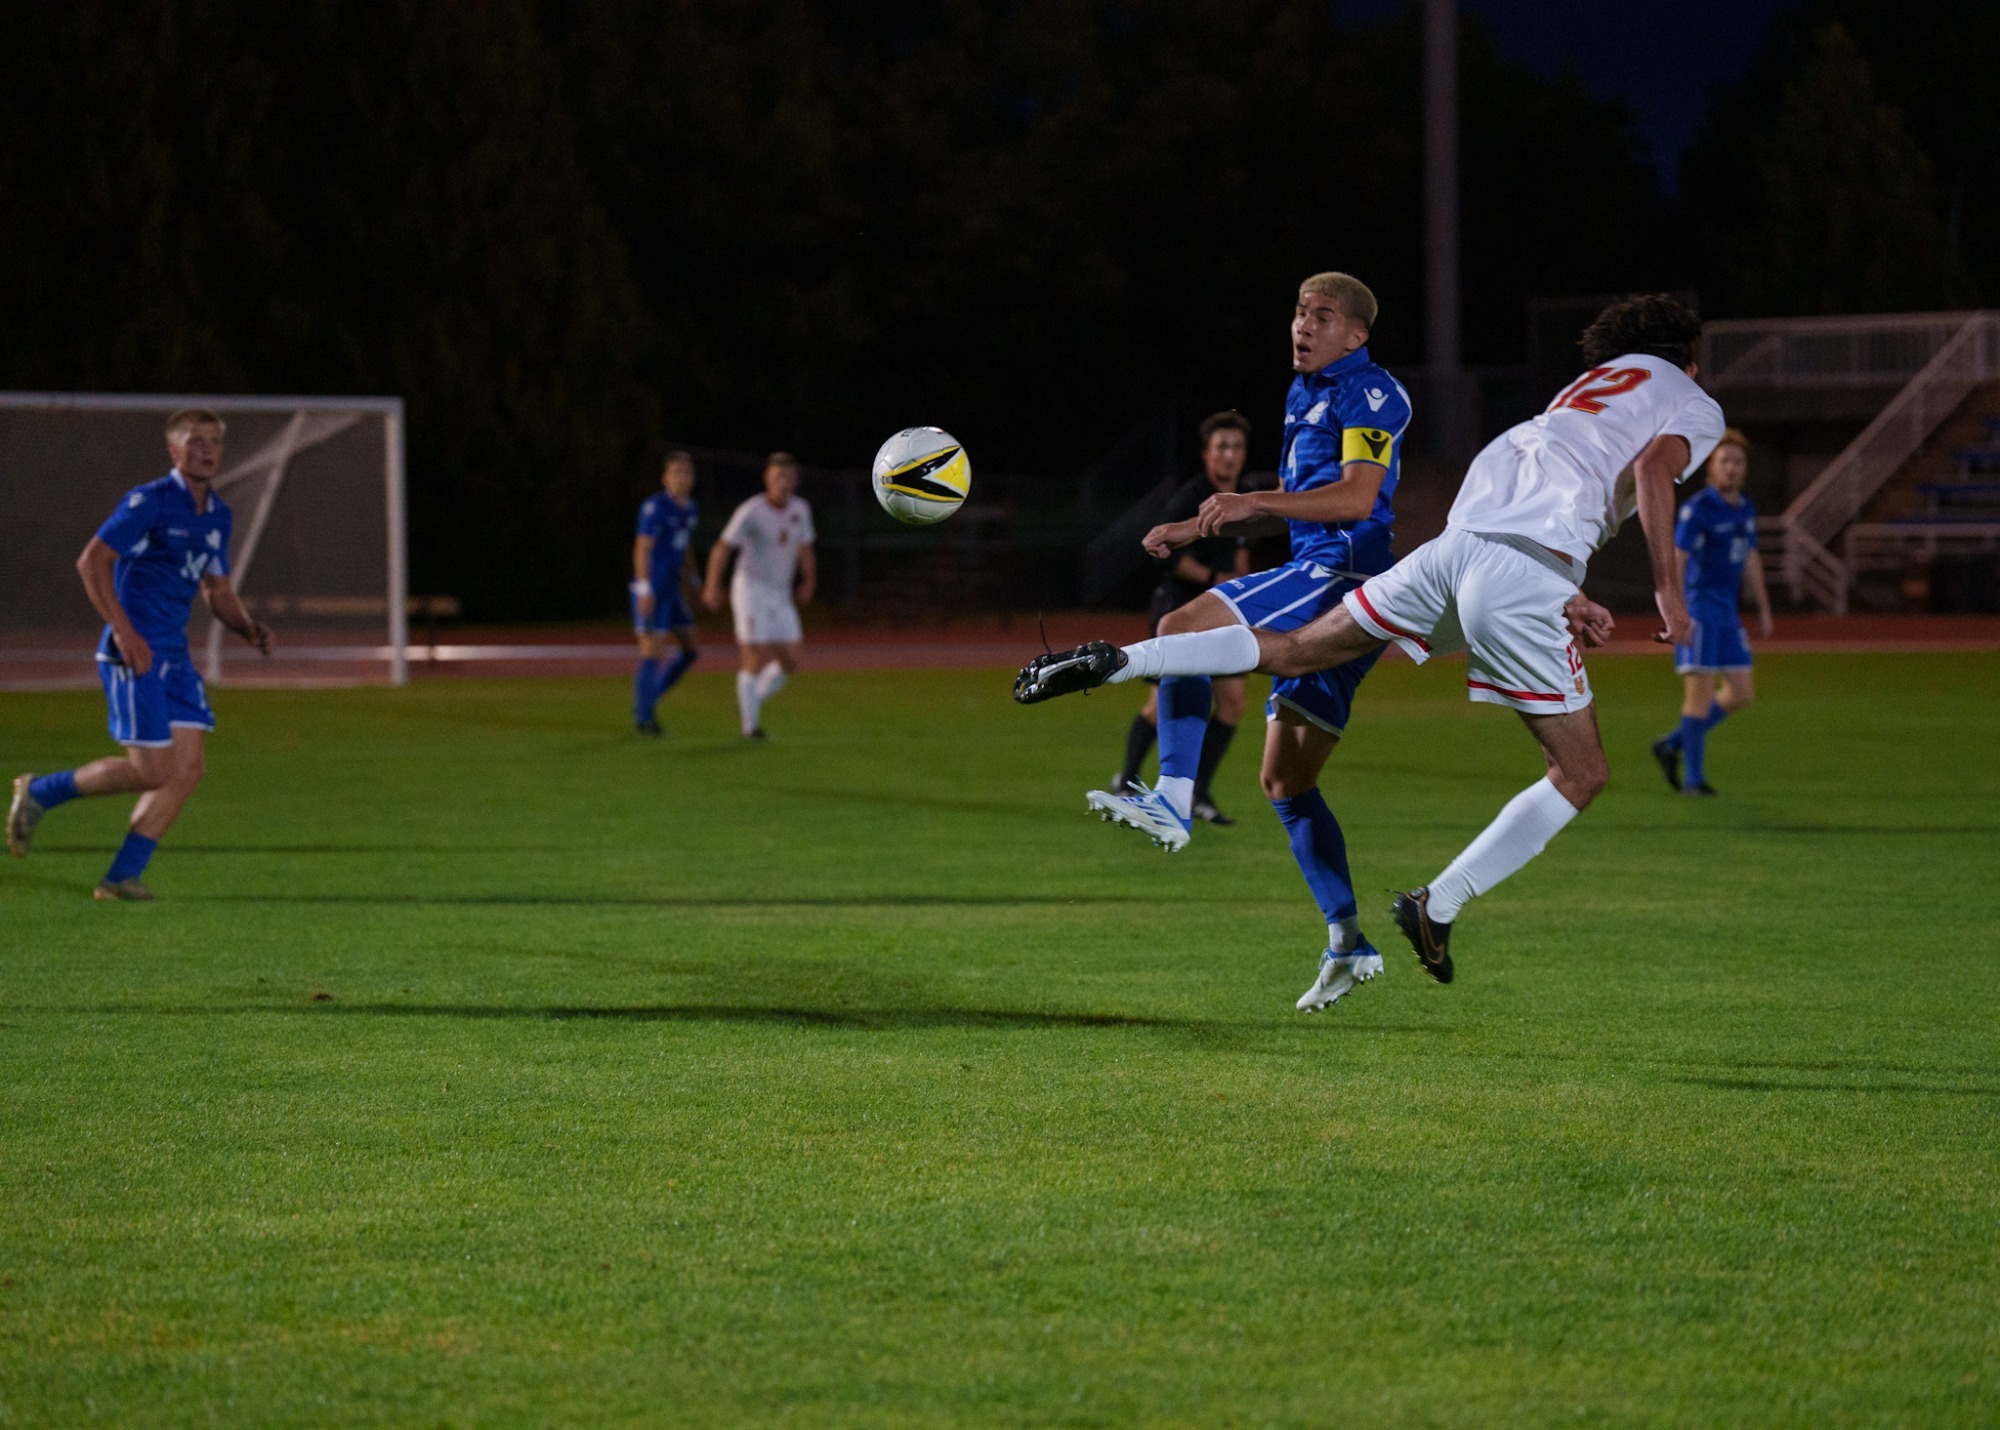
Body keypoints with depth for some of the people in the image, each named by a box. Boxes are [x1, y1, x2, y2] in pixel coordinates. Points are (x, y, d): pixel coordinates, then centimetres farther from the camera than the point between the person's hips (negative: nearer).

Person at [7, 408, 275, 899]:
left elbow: (217, 591, 22)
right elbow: (92, 561, -17)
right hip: (133, 654, -8)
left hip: (174, 656, 8)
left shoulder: (217, 515, 13)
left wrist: (249, 629, 2)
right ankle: (39, 793, 10)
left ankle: (122, 877, 4)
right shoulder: (149, 502, -12)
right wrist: (125, 631, -23)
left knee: (187, 771, -2)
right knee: (152, 771, -9)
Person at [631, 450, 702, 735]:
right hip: (651, 591, -8)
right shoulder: (655, 506, -15)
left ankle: (649, 699, 21)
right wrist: (644, 589, -26)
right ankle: (643, 716, 2)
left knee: (690, 650, 9)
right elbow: (643, 547, -20)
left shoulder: (689, 509, 10)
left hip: (671, 590, 8)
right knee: (653, 652, -8)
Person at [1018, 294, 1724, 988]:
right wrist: (1668, 590, -9)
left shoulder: (1589, 385, 33)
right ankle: (1438, 906, -4)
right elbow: (1653, 468, -10)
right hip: (1524, 580, -6)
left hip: (1456, 544, 6)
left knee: (1296, 650, 15)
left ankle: (1116, 662, 1)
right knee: (1582, 776, 4)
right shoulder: (1696, 408, 12)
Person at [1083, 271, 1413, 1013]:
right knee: (1284, 782, 7)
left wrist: (1253, 502, -27)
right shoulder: (1305, 396, 25)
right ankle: (1348, 944, 7)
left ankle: (1173, 800, -31)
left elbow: (1357, 496, -20)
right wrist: (1195, 529, 23)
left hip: (1341, 574, -10)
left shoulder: (1370, 395, -5)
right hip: (1318, 585, 10)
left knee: (1182, 631, -22)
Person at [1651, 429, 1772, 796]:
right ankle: (1694, 777, -1)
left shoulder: (1745, 509, 11)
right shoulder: (1697, 508, -12)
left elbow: (1751, 561, 21)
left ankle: (1672, 745, 19)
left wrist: (1764, 611, 20)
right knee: (1700, 693, -8)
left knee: (1741, 693, 7)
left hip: (1728, 614, 8)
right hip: (1698, 611, -8)